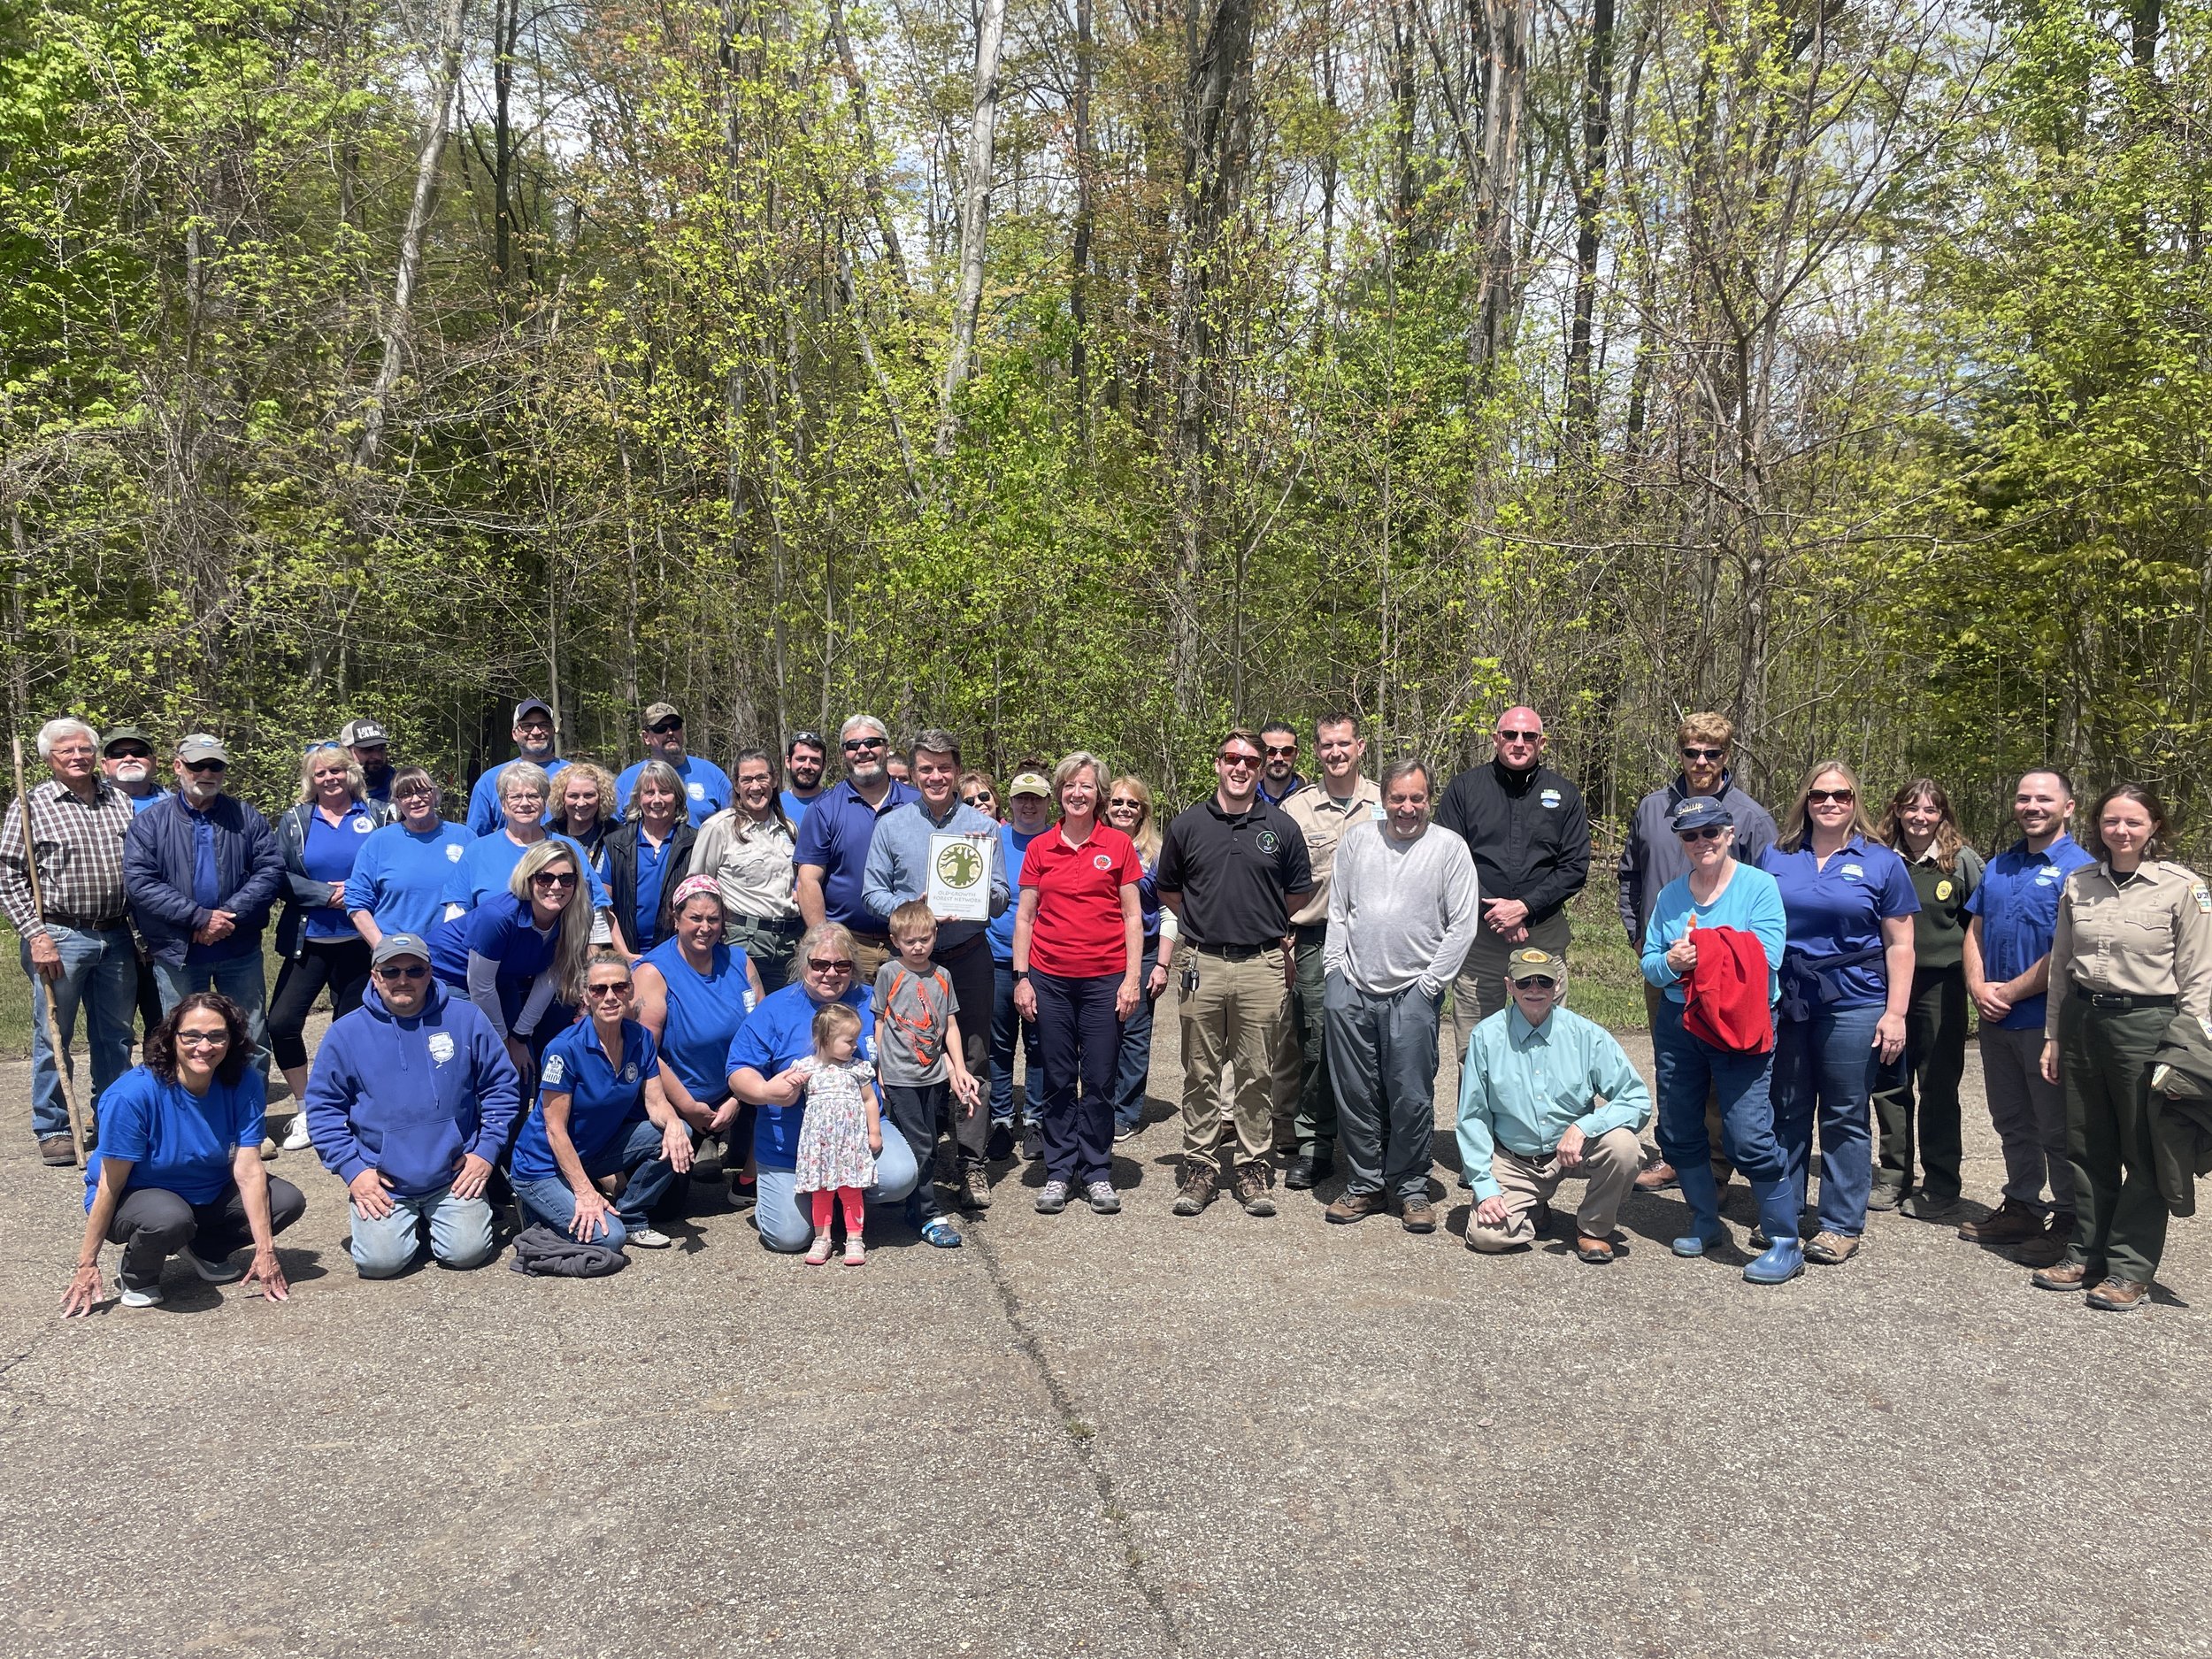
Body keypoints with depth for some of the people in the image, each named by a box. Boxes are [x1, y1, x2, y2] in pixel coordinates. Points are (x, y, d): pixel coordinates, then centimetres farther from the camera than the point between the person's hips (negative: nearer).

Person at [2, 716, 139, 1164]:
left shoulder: (119, 801, 10)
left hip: (117, 937, 4)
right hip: (59, 937, -4)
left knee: (116, 1035, 12)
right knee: (53, 1038, 3)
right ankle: (52, 1128, 14)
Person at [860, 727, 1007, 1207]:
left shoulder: (982, 826, 6)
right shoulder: (891, 825, 6)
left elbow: (1002, 897, 4)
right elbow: (872, 890, 2)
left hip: (969, 957, 0)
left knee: (972, 1060, 1)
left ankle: (972, 1165, 9)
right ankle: (918, 1166, 13)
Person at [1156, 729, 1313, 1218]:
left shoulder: (1281, 828, 5)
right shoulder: (1187, 824, 5)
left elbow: (1298, 893, 16)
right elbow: (1168, 889, 17)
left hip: (1262, 965, 0)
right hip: (1203, 964, 0)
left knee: (1257, 1075, 5)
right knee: (1200, 1074, 5)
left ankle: (1254, 1167, 14)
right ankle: (1199, 1165, 14)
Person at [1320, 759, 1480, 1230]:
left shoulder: (1449, 847, 0)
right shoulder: (1356, 839, 9)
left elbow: (1463, 925, -2)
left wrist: (1430, 984, -5)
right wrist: (1333, 969, 5)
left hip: (1413, 993, -3)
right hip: (1351, 989, 3)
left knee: (1411, 1096, -1)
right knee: (1354, 1093, 7)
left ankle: (1411, 1188, 14)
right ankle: (1365, 1185, 19)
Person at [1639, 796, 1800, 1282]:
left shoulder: (1759, 885, -5)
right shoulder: (1670, 895, 9)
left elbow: (1767, 957, -16)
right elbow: (1650, 965, 8)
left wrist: (1701, 951, -14)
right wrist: (1670, 962, -14)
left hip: (1740, 1026, -6)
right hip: (1677, 1023, 6)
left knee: (1748, 1136, -12)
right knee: (1679, 1131, 12)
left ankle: (1784, 1242, 1)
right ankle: (1706, 1224, 30)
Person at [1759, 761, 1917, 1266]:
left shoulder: (1881, 863, 2)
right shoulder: (1776, 857, 9)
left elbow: (1899, 945, 2)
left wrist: (1895, 1013, -5)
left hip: (1853, 1004, -2)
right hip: (1783, 1004, 3)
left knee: (1845, 1118, 4)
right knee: (1785, 1112, 10)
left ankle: (1841, 1226, 13)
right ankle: (1781, 1213, 21)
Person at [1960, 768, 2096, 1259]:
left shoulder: (2080, 869, -10)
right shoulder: (1998, 866, 12)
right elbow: (1975, 932, 13)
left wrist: (2009, 992, -14)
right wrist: (1978, 987, -4)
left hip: (2049, 1020, -7)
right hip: (1995, 1018, 7)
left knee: (2059, 1128, 3)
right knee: (2012, 1123, 16)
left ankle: (2069, 1223, 14)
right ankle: (2021, 1207, 29)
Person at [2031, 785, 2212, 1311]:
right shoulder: (2078, 883, 7)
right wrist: (2053, 1036, 12)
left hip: (2145, 1024, -4)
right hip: (2082, 1021, 5)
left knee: (2143, 1154, 3)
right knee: (2087, 1148, 12)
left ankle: (2130, 1270, 11)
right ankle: (2086, 1254, 23)